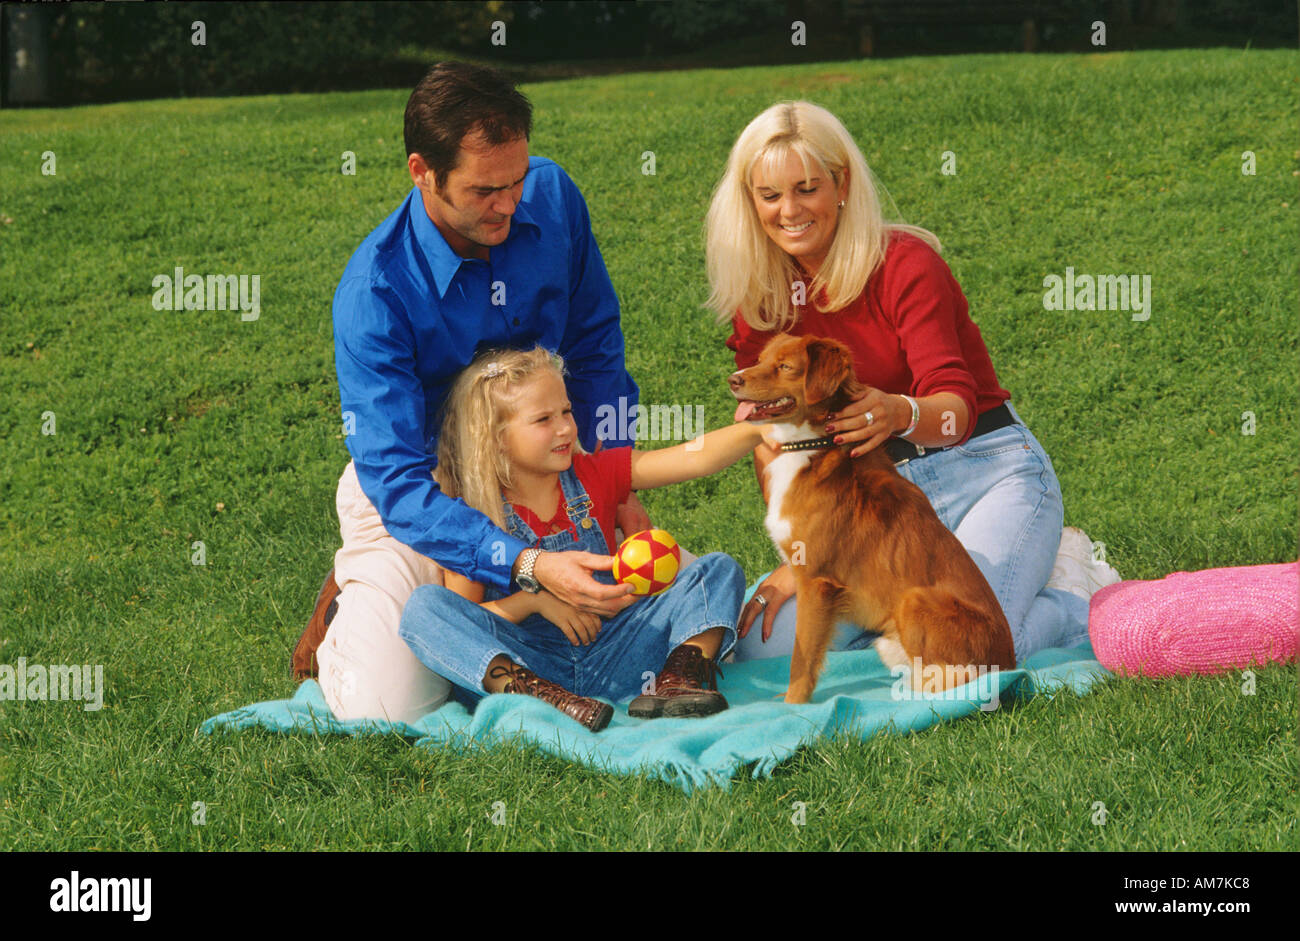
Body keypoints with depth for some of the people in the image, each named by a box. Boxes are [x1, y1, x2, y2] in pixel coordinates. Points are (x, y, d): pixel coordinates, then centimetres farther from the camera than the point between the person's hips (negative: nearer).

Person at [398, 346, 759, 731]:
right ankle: (538, 697, -44)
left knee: (718, 570, -7)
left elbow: (694, 459, -4)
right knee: (424, 605, -27)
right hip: (526, 663, -3)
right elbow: (457, 623, -8)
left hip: (610, 652, 3)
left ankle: (679, 678, -31)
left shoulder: (594, 476, 8)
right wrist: (534, 598, -21)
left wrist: (758, 428, -21)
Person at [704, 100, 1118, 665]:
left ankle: (1077, 599, 3)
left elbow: (956, 408, -24)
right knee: (766, 645, -15)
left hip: (989, 474, -5)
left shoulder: (904, 264, -15)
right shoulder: (758, 300, 1)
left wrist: (900, 413, -47)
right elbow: (773, 439, 1)